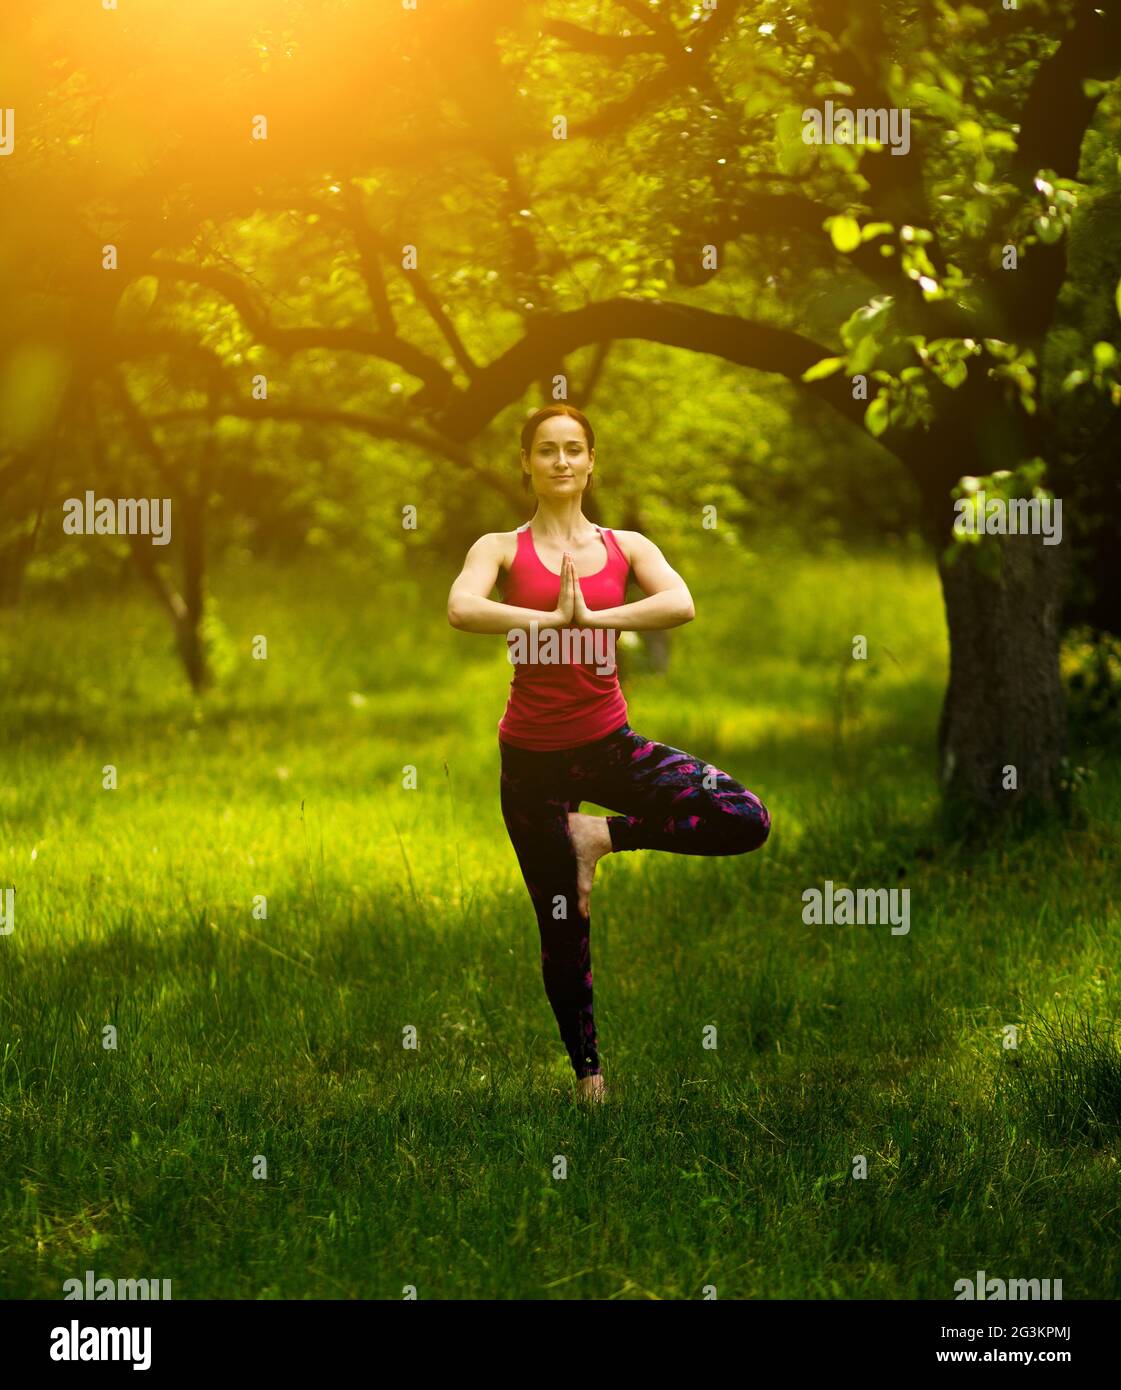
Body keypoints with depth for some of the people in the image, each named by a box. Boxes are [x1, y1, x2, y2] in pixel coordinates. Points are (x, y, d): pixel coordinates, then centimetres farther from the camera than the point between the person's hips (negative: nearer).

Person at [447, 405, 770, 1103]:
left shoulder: (625, 547, 4)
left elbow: (681, 605, -17)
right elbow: (462, 609, -24)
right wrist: (553, 618, -28)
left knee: (746, 820, -20)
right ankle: (589, 1075, 27)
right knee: (563, 930, 7)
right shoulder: (502, 548, -1)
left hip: (609, 744, 2)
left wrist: (591, 617, -25)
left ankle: (601, 835, -1)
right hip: (534, 757, -2)